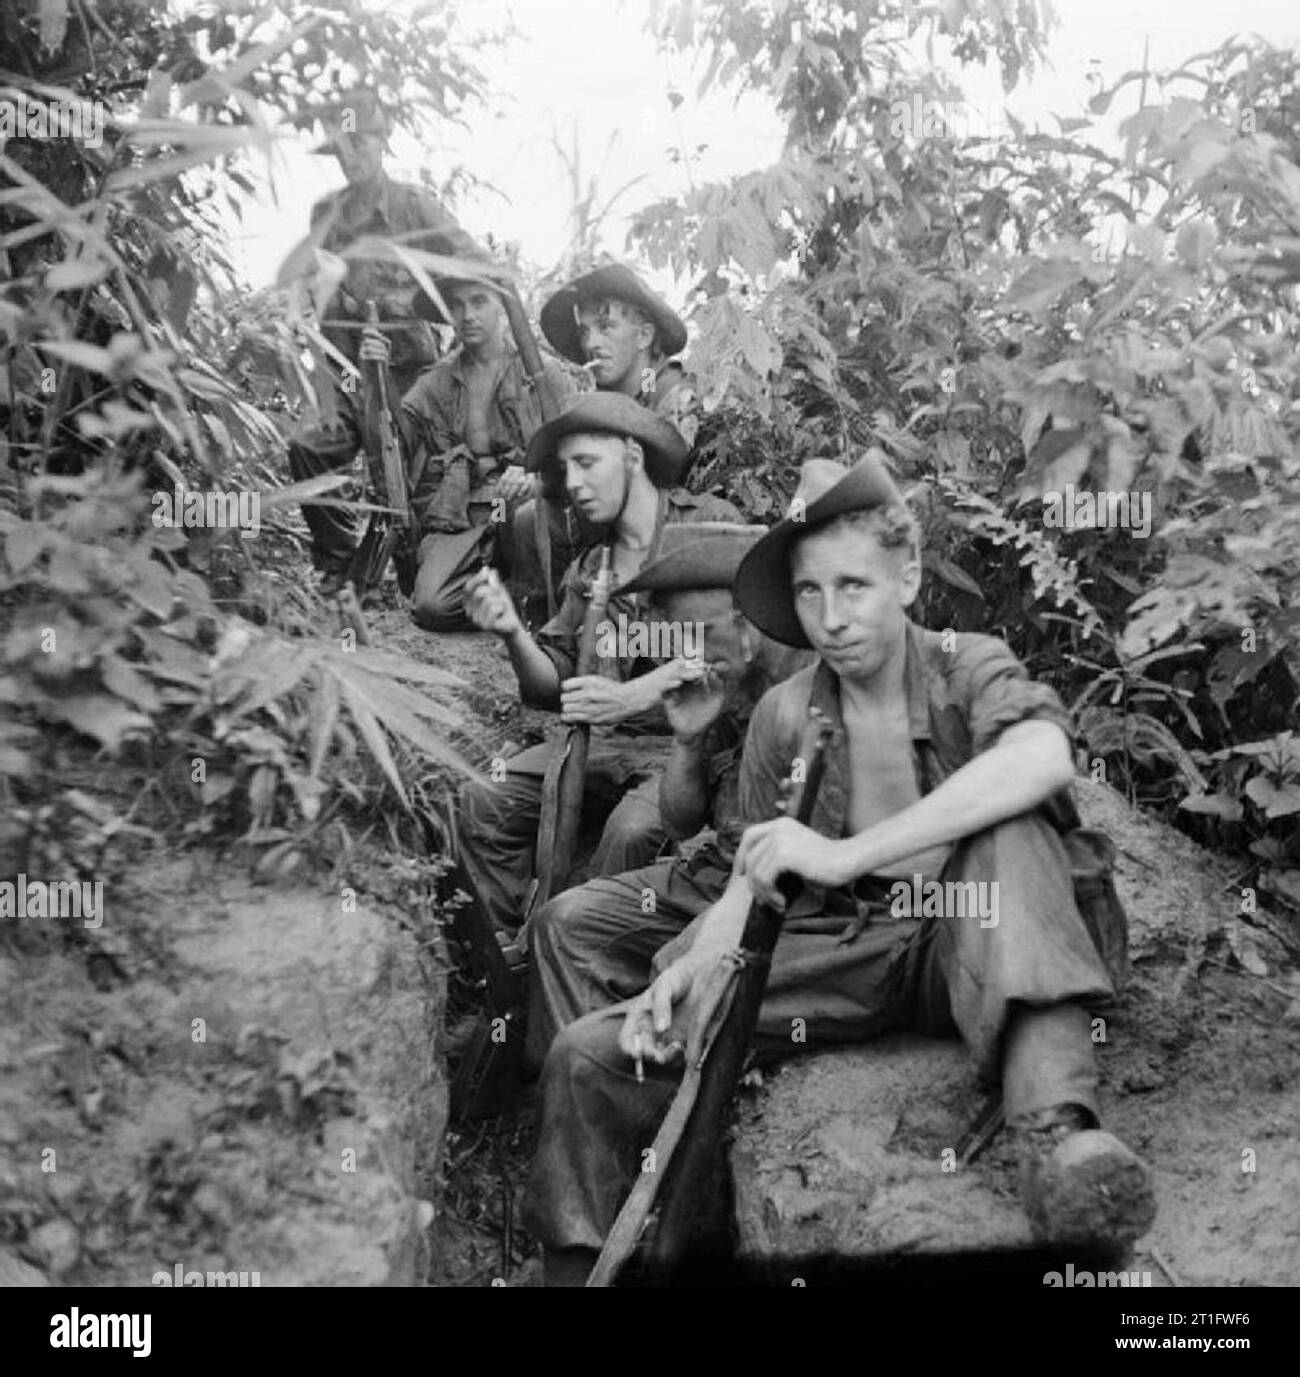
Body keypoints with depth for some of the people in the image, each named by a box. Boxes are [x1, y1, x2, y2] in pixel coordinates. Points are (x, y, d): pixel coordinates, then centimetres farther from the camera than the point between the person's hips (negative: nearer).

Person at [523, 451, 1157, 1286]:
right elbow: (752, 884, 7)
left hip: (964, 941, -2)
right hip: (837, 954, 3)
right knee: (588, 1056, -14)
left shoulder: (970, 668, -4)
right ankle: (579, 1263, 4)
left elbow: (1044, 759, -29)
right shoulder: (783, 717, 5)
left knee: (1011, 833, -34)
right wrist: (691, 968, -17)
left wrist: (845, 855, -34)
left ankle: (1057, 1124, -43)